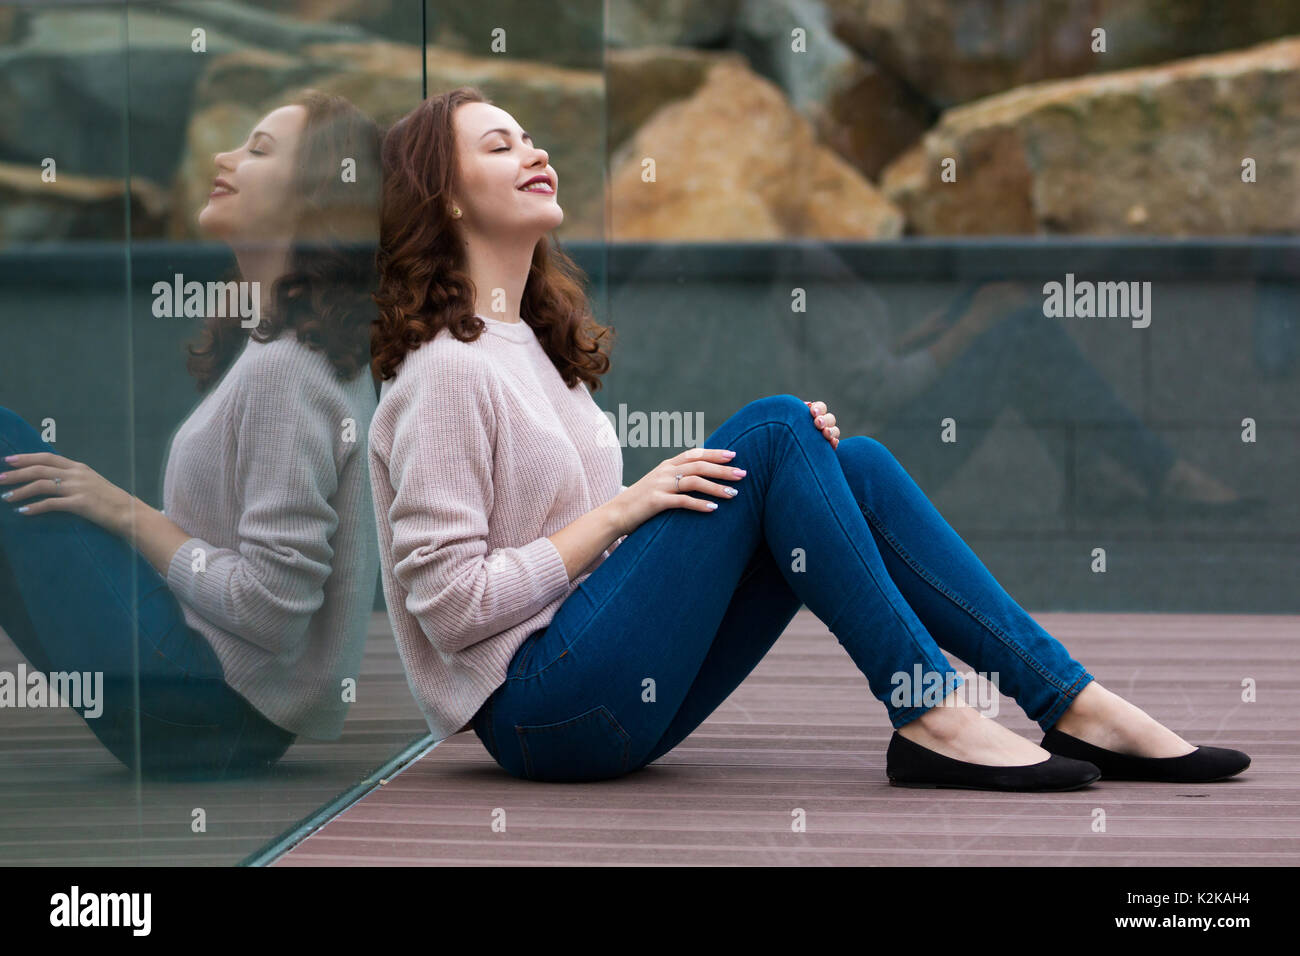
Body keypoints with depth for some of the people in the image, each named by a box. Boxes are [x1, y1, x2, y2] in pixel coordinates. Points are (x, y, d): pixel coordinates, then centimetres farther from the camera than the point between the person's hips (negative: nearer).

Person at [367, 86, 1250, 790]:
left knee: (854, 465, -3)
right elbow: (451, 605, -16)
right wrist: (622, 510, -15)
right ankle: (932, 720, -20)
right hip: (537, 707, -9)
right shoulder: (445, 369, -12)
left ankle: (1074, 704, -7)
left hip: (622, 697, 9)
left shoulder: (533, 343, 18)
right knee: (774, 429, -18)